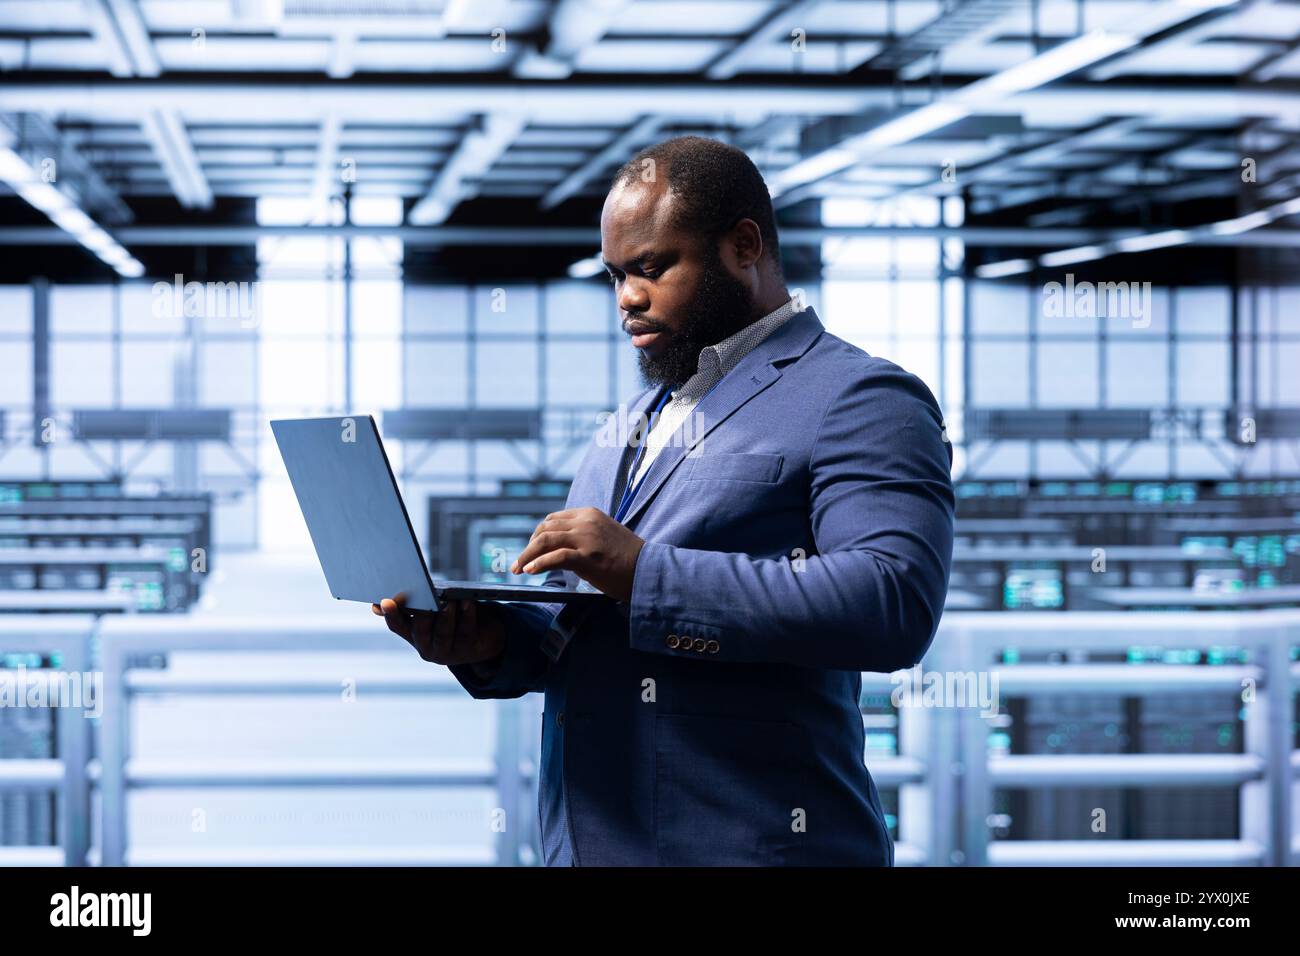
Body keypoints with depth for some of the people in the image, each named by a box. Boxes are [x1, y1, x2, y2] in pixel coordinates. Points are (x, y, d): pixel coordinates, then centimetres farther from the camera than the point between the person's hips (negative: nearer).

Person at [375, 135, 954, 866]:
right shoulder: (636, 421, 19)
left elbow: (893, 602, -22)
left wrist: (646, 575, -24)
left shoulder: (861, 401, -7)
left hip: (749, 844, -7)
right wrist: (494, 644, -2)